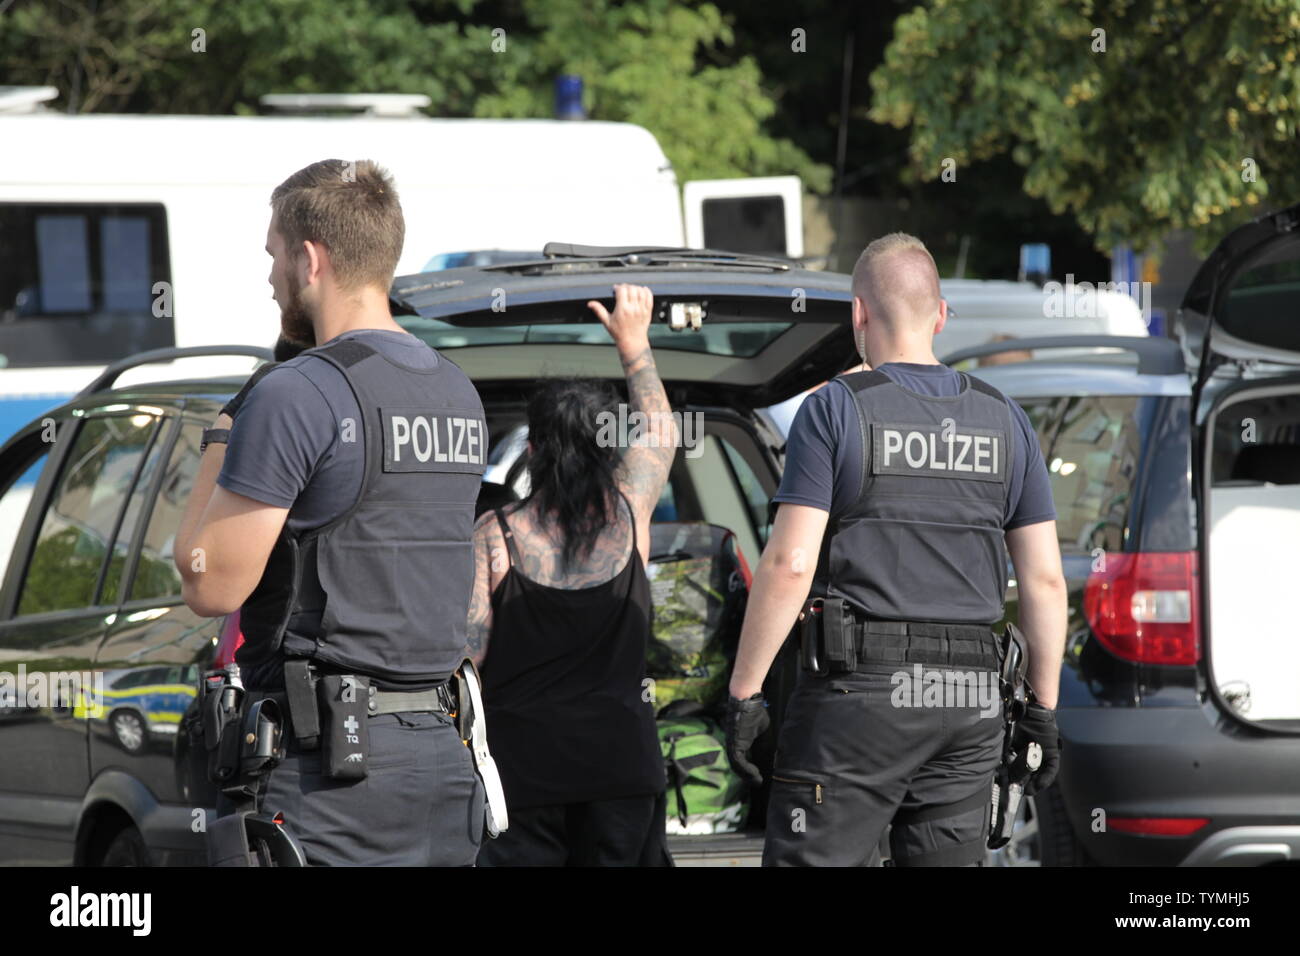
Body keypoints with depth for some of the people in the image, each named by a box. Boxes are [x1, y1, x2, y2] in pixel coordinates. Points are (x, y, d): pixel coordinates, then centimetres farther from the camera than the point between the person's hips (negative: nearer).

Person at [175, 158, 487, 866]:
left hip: (328, 764, -8)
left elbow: (212, 586, -11)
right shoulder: (459, 396, 14)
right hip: (441, 752, 8)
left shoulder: (295, 397, -12)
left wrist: (217, 448, 3)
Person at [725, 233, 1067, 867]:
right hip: (969, 699, 5)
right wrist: (1044, 708, 14)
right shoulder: (1004, 421, 9)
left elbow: (790, 565, -11)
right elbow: (1044, 579, 8)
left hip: (857, 691, -5)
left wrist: (744, 692, -7)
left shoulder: (834, 410, -4)